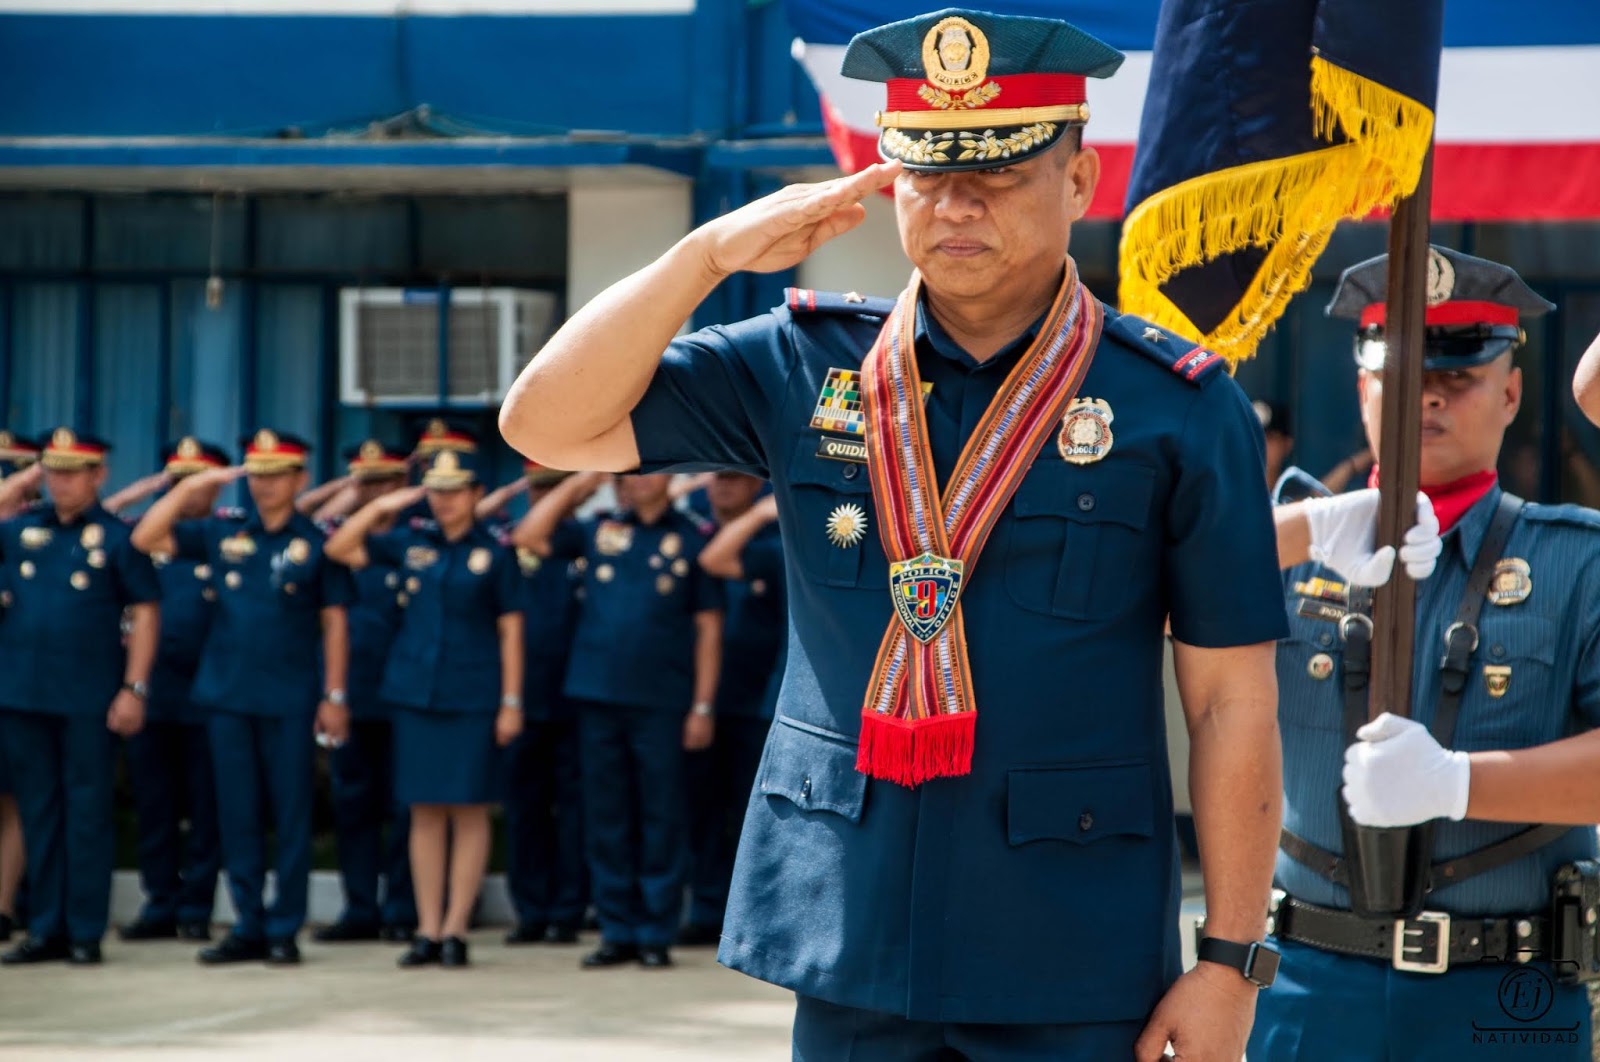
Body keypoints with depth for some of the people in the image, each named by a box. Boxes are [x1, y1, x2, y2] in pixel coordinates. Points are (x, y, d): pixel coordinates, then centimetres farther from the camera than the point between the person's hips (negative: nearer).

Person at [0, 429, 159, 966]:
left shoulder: (116, 537, -2)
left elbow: (146, 613, -4)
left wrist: (134, 689, -10)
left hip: (89, 699, -4)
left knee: (87, 813, 1)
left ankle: (85, 931, 5)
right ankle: (46, 927, 14)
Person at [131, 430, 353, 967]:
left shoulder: (316, 543, 0)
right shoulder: (221, 532, 7)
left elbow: (334, 622, 1)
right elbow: (145, 539, 3)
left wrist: (334, 695, -4)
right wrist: (189, 486, -4)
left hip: (290, 700, -3)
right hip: (228, 695, 3)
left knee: (290, 816, 1)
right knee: (238, 815, 6)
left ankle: (284, 930, 7)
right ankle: (248, 926, 13)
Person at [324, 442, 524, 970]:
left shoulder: (493, 553, -1)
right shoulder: (411, 543, 7)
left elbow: (510, 630, -2)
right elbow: (339, 549, 9)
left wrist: (511, 702, -6)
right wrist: (381, 506, 0)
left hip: (473, 698, -3)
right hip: (415, 693, 3)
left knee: (468, 811, -1)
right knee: (425, 812, 4)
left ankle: (455, 929, 4)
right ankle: (427, 930, 8)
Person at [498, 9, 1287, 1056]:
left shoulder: (1182, 409, -2)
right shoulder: (805, 365, 5)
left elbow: (1234, 702, -3)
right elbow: (546, 424, 0)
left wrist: (1229, 964, -6)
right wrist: (712, 251, -11)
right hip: (850, 951, 2)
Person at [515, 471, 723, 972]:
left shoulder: (693, 536, 2)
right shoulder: (597, 530, 10)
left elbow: (709, 627, 1)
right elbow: (528, 538, 3)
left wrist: (703, 706, -4)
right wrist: (580, 483, 3)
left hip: (661, 701, -3)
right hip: (598, 696, 3)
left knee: (660, 819, 1)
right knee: (606, 819, 6)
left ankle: (657, 934, 8)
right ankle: (617, 931, 14)